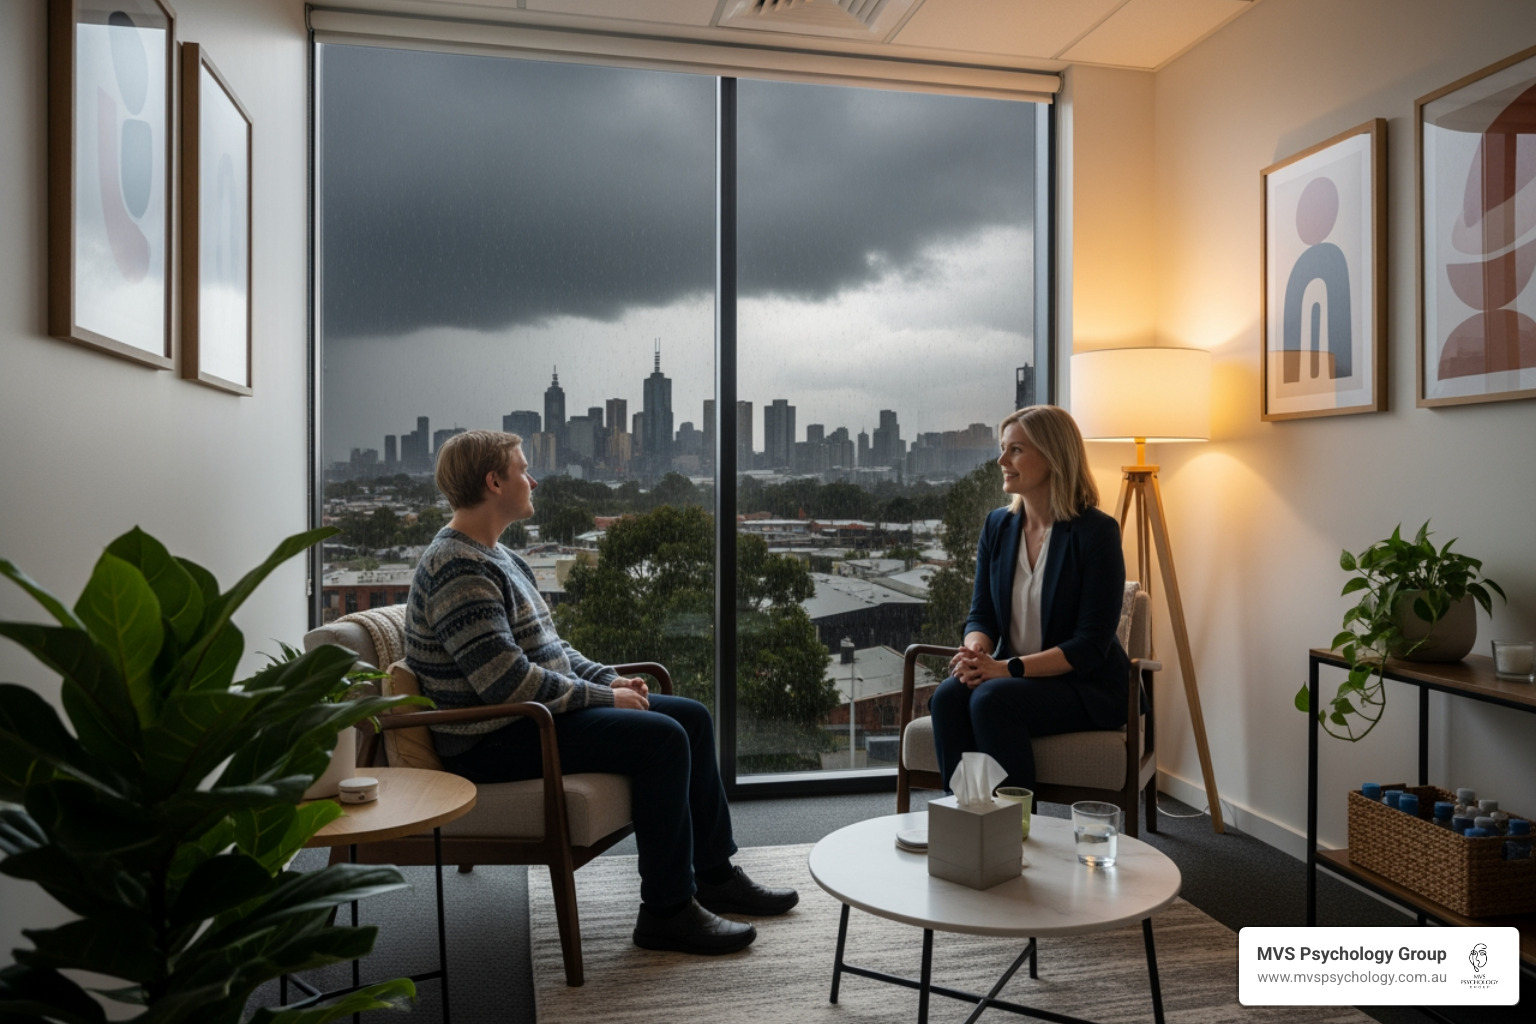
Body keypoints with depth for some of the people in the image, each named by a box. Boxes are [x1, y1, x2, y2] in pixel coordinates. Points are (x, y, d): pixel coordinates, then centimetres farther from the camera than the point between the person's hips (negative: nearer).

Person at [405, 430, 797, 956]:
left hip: (534, 711, 11)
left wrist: (608, 679, 5)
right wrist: (603, 698, -17)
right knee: (661, 737, -24)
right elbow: (505, 680, -26)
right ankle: (666, 911, -13)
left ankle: (715, 874, 16)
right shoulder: (458, 569, -19)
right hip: (492, 742, -11)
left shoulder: (493, 555, 15)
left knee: (692, 717, 6)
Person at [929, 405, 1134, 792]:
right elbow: (982, 615, 8)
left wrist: (1009, 667, -24)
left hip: (1087, 686, -5)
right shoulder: (998, 525, 8)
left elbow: (1091, 645, -15)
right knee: (948, 695, -26)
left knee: (992, 699, -32)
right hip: (1013, 677, 5)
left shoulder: (1096, 531, -11)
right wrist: (975, 652, -16)